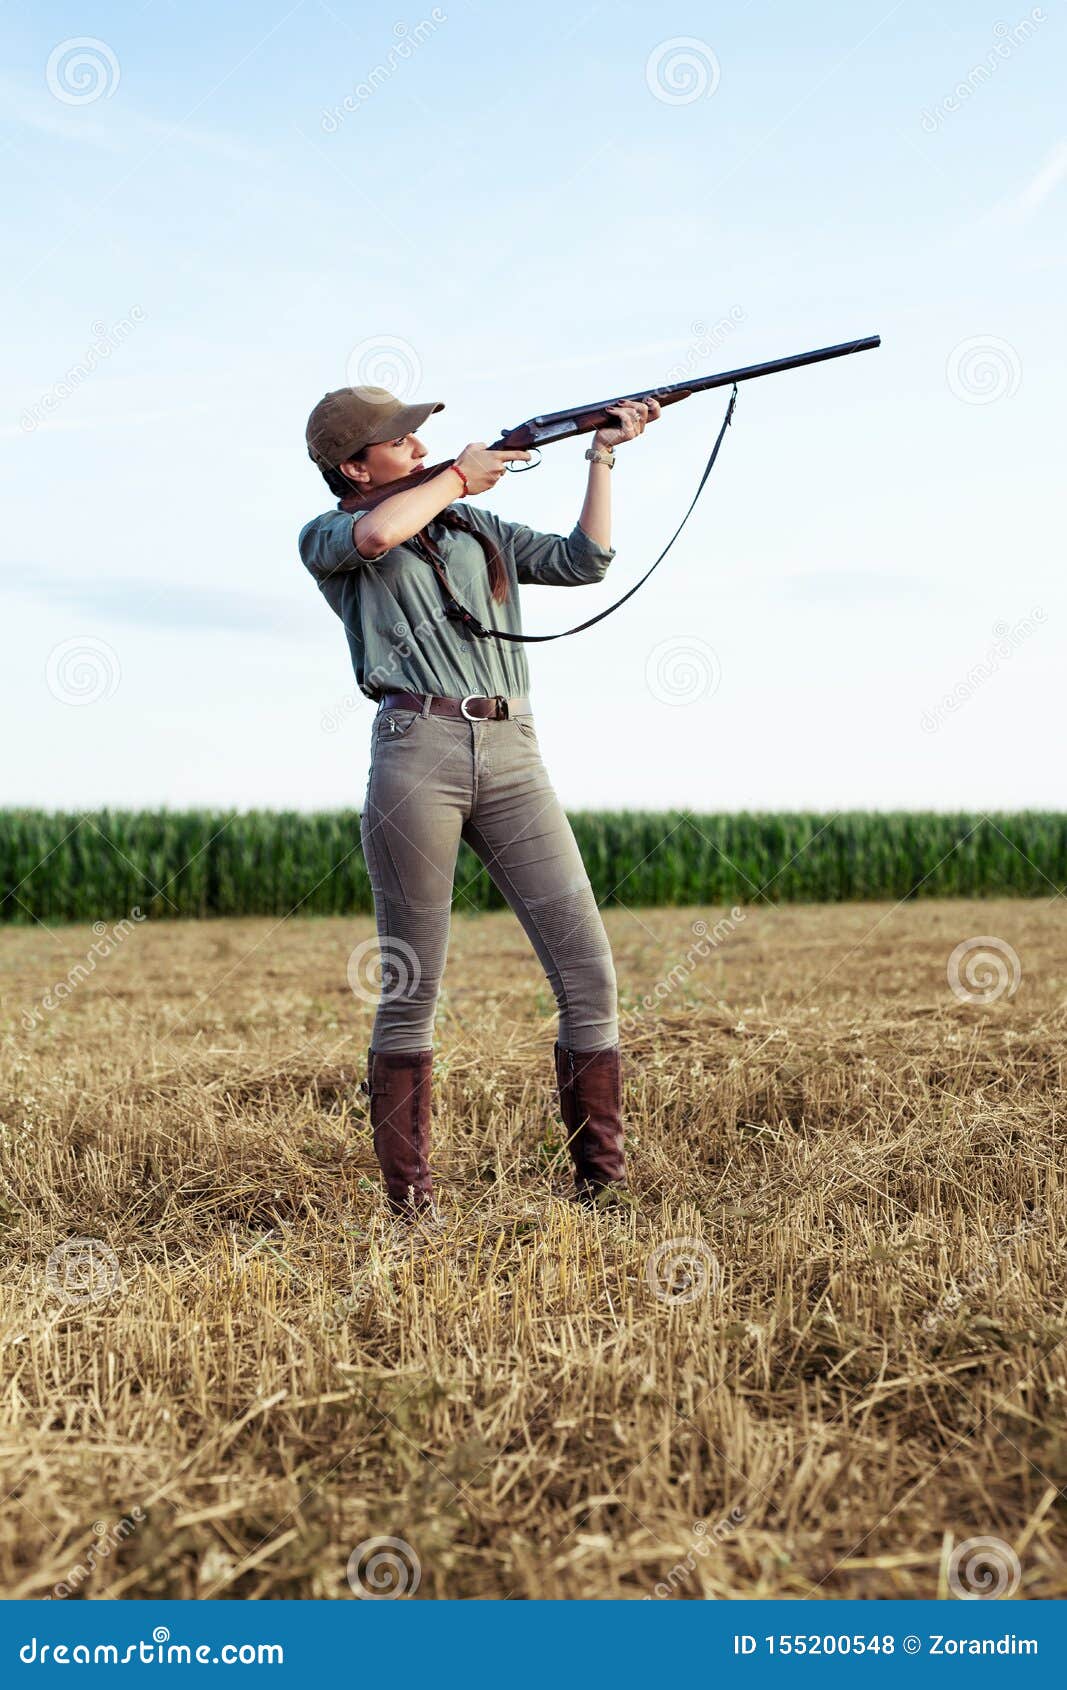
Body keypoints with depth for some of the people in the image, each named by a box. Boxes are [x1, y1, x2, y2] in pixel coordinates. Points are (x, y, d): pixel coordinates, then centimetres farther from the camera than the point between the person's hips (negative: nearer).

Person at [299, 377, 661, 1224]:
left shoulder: (481, 527, 24)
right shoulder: (326, 538, 10)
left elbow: (585, 561, 18)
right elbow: (377, 532, -14)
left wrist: (603, 455, 14)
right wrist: (457, 477, 2)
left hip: (512, 756, 4)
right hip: (418, 750, -4)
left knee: (588, 971, -5)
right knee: (411, 988, 0)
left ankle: (604, 1185, 5)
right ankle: (410, 1201, 10)